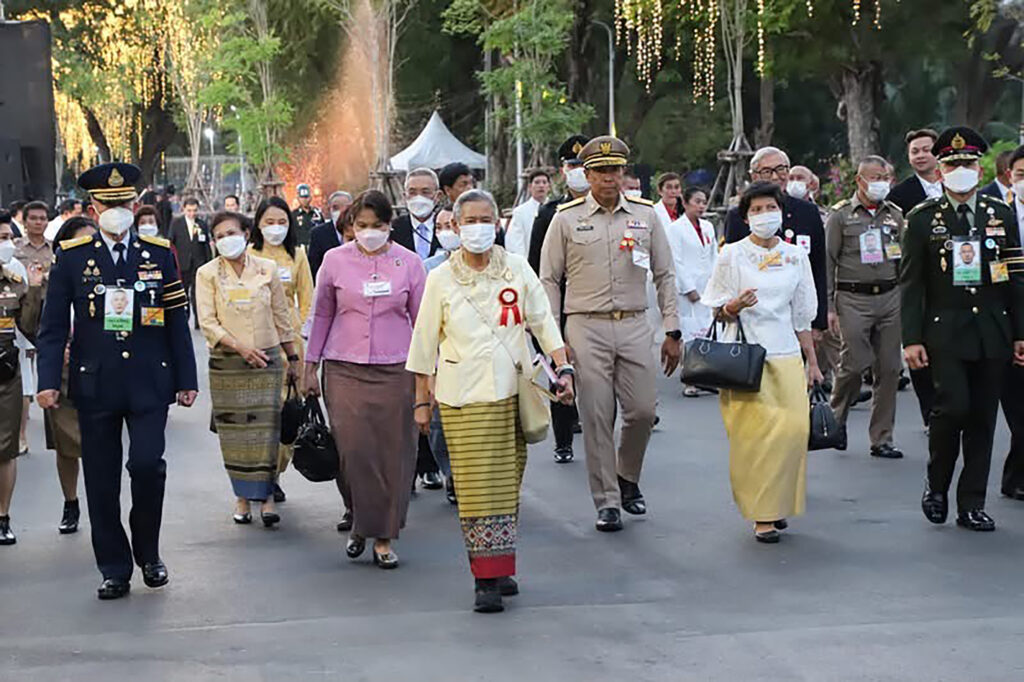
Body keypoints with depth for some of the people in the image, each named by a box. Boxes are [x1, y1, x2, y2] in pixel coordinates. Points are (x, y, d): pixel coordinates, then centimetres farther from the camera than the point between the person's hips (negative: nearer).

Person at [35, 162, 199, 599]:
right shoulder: (72, 257, 3)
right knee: (101, 481, 4)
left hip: (149, 383, 0)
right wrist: (48, 380, -8)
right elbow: (53, 326, 2)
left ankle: (148, 554, 12)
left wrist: (186, 379, 7)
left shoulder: (160, 254, 7)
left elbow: (177, 322, 9)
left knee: (147, 464, -12)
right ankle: (115, 570, 16)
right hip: (95, 384, 0)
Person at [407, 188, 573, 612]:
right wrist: (422, 400, 6)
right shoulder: (441, 279, 2)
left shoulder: (518, 269, 5)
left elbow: (543, 322, 7)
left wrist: (563, 369, -5)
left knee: (507, 484, 7)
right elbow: (425, 342, 6)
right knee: (478, 487, -7)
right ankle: (487, 580, -5)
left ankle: (500, 567, 20)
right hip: (464, 397, -2)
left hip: (514, 392, 2)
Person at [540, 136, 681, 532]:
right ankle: (606, 502, 9)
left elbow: (665, 275, 11)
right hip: (586, 327, -2)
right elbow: (549, 280, 6)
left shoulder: (645, 214, 8)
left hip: (634, 325, 2)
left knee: (643, 410, -1)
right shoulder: (566, 218, 3)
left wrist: (672, 332, 6)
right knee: (597, 418, -1)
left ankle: (627, 478, 25)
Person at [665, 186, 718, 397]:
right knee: (690, 333, -7)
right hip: (687, 288, -6)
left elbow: (714, 257, 18)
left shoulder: (708, 227, 16)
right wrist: (689, 289, -11)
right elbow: (676, 262, -7)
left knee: (708, 332, 1)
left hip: (708, 288, 6)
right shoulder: (675, 229, -3)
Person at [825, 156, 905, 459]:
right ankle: (837, 418, 17)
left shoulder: (895, 214, 13)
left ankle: (882, 438, 10)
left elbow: (904, 259, 18)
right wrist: (829, 307, -6)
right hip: (853, 300, -4)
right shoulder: (840, 215, 1)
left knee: (889, 369, 2)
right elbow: (828, 263, 0)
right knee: (855, 363, -11)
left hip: (890, 297, 4)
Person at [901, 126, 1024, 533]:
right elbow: (911, 283, -1)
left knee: (983, 419, 4)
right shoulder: (923, 218, 0)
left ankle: (971, 505, 12)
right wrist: (911, 339, -8)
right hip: (945, 332, -3)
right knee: (953, 407, -16)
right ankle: (936, 485, 7)